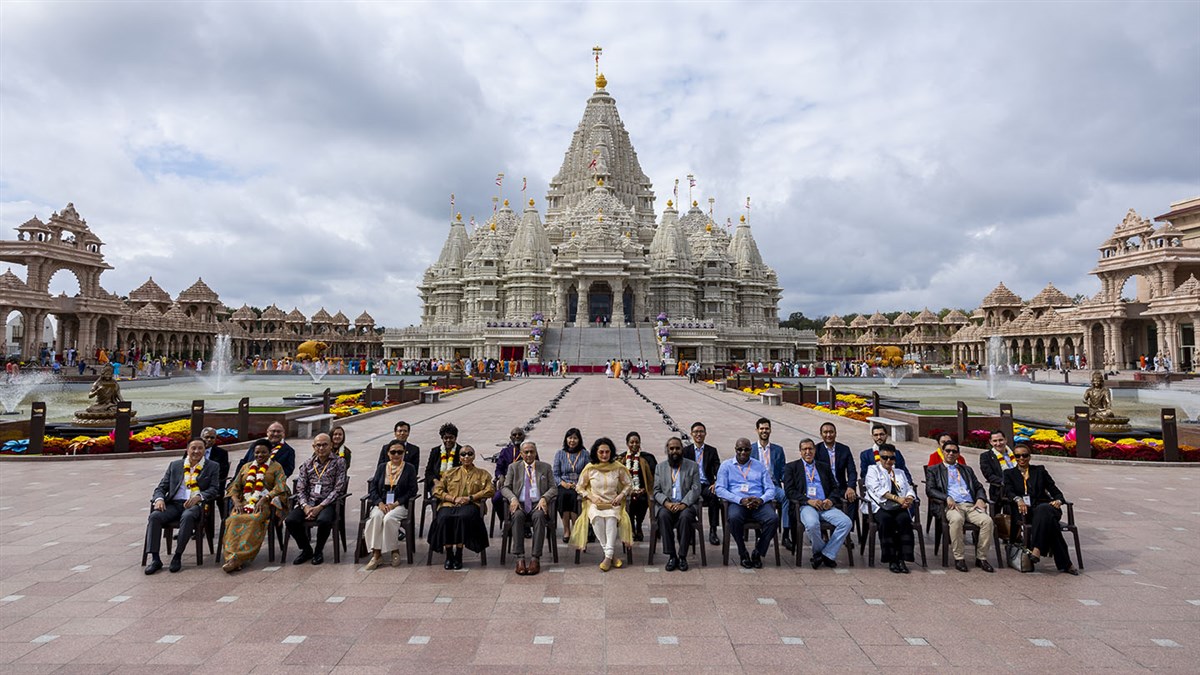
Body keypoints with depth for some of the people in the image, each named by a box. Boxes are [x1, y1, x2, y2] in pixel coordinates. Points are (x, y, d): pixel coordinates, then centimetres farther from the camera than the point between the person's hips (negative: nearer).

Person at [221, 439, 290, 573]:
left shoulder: (276, 467, 12)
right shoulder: (246, 467, 26)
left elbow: (280, 488, -2)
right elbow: (234, 487, 18)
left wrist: (263, 499, -17)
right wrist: (236, 501, -3)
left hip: (265, 503, -4)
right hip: (244, 503, 4)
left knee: (252, 520, -34)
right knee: (233, 519, -29)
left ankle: (237, 558, -39)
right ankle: (231, 557, -38)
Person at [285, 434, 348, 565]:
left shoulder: (339, 462, 2)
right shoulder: (307, 463, 14)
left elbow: (338, 489, -5)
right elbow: (300, 489, 9)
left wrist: (320, 507, -15)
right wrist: (305, 506, -10)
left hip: (328, 503, -4)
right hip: (308, 502, 4)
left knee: (323, 520, -35)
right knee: (290, 520, -23)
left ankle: (319, 551, -4)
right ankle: (306, 550, 3)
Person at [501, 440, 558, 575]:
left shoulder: (545, 467, 14)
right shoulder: (513, 467, 15)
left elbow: (553, 488, 8)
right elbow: (505, 488, 8)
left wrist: (544, 498, -13)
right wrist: (513, 498, -13)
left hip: (537, 505, 0)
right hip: (519, 504, 0)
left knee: (539, 516, -34)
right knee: (517, 516, -34)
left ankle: (536, 559, -34)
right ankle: (520, 558, -33)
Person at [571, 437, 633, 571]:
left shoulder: (618, 467, 2)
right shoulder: (590, 468, 0)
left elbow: (629, 485, 14)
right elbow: (579, 487, 8)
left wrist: (621, 495, -4)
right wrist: (591, 497, -7)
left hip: (613, 504, 0)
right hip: (595, 504, 0)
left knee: (611, 517, -35)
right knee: (597, 517, -35)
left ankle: (608, 556, -33)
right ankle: (611, 554, -25)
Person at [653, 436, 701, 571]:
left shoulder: (693, 466, 9)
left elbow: (696, 489, -1)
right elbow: (656, 491, 7)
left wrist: (683, 504, -17)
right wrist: (666, 503, -14)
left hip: (687, 505, -1)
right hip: (667, 505, 1)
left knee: (685, 516, -34)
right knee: (663, 515, -32)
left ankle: (682, 556, -22)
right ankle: (671, 555, -23)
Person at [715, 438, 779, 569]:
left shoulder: (760, 466, 19)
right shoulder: (726, 465, 13)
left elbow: (770, 489, 12)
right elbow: (720, 489, 1)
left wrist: (761, 500, -11)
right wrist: (741, 500, -13)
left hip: (759, 503, 2)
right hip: (737, 503, -2)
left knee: (773, 518, -30)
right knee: (734, 518, -36)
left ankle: (758, 553, -10)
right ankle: (743, 554, -13)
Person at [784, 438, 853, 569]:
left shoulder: (825, 467, 22)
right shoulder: (792, 467, 10)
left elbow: (835, 488, 18)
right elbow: (789, 490, 0)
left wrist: (831, 500, -4)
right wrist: (808, 500, -13)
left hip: (826, 506, 4)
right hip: (806, 506, -4)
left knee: (847, 522, -23)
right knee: (812, 524, -36)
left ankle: (827, 554, -12)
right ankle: (819, 552, -6)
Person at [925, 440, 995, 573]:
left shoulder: (967, 470, 29)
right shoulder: (935, 470, 16)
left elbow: (978, 487, 24)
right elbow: (930, 490, 2)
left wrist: (980, 499, 1)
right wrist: (947, 498, -15)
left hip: (970, 506, 4)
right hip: (951, 506, -4)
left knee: (987, 520, -26)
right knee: (957, 519, -37)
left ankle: (981, 558, -13)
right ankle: (958, 558, -25)